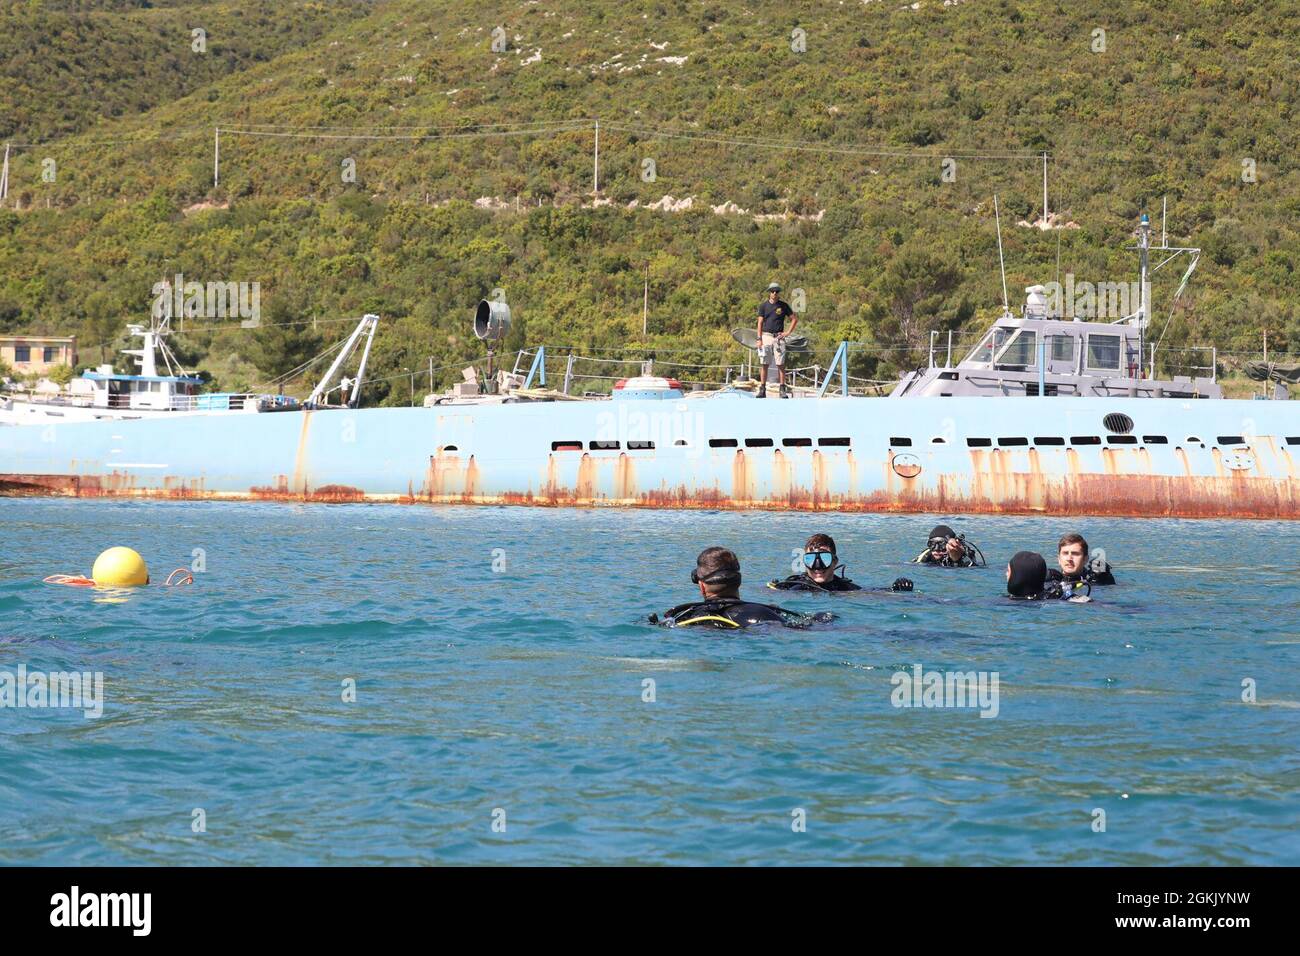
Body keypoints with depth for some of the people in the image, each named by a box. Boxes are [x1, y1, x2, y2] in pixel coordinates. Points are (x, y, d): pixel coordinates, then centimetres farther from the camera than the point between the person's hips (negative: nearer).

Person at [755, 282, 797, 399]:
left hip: (779, 337, 0)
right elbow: (760, 323, 5)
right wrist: (759, 339, -3)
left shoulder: (783, 305, 6)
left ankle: (783, 390, -3)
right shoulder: (763, 306, 7)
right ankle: (762, 389, 4)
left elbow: (795, 319, 11)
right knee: (765, 365, 1)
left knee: (781, 364, -4)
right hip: (766, 336, 1)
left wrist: (788, 332, 1)